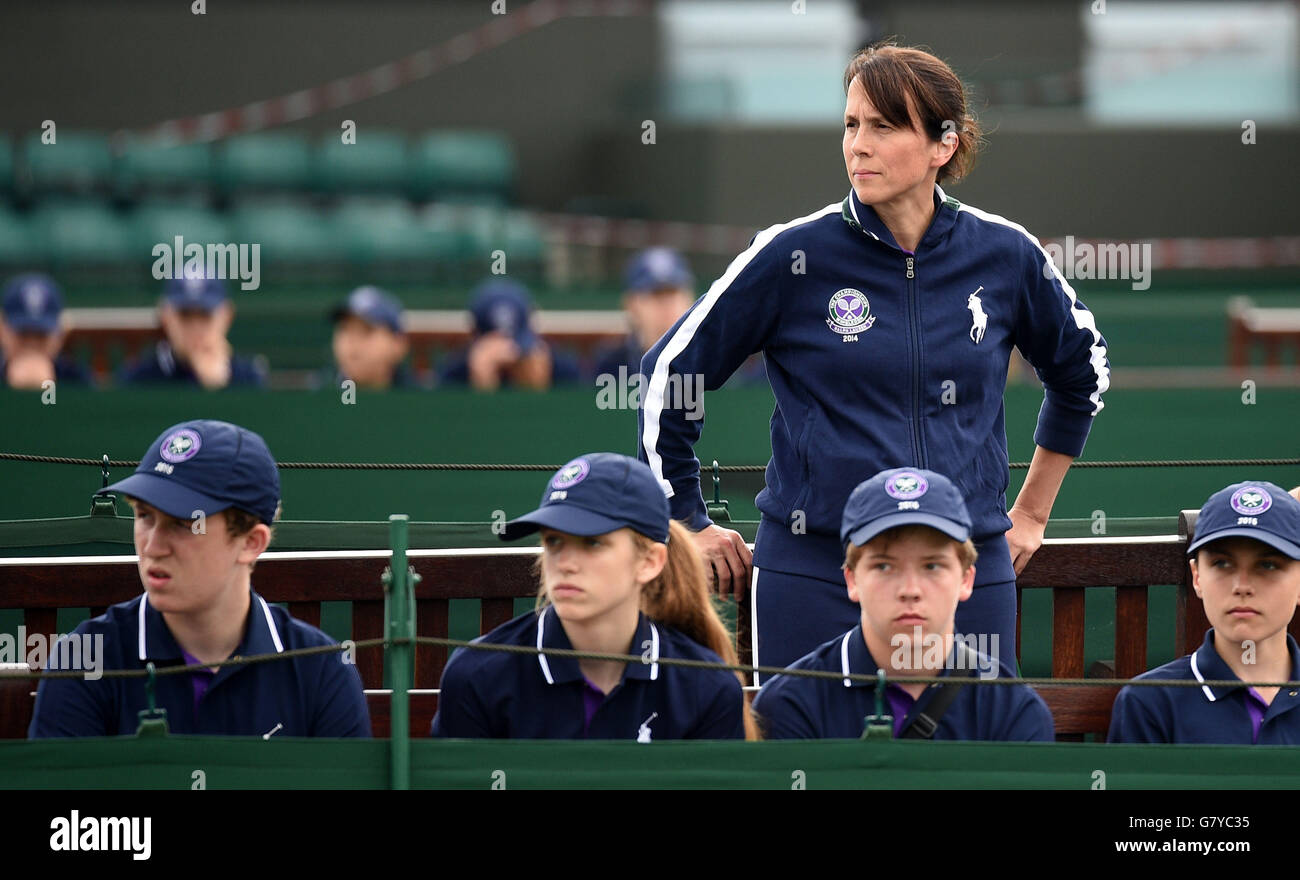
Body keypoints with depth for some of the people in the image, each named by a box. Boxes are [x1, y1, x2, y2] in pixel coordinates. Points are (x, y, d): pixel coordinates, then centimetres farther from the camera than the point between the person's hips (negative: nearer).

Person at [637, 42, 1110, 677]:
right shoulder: (794, 257, -4)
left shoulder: (1004, 256, 4)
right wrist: (686, 526, 8)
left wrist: (1031, 512, 23)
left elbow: (1080, 372, 24)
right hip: (815, 575, -2)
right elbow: (669, 374, 5)